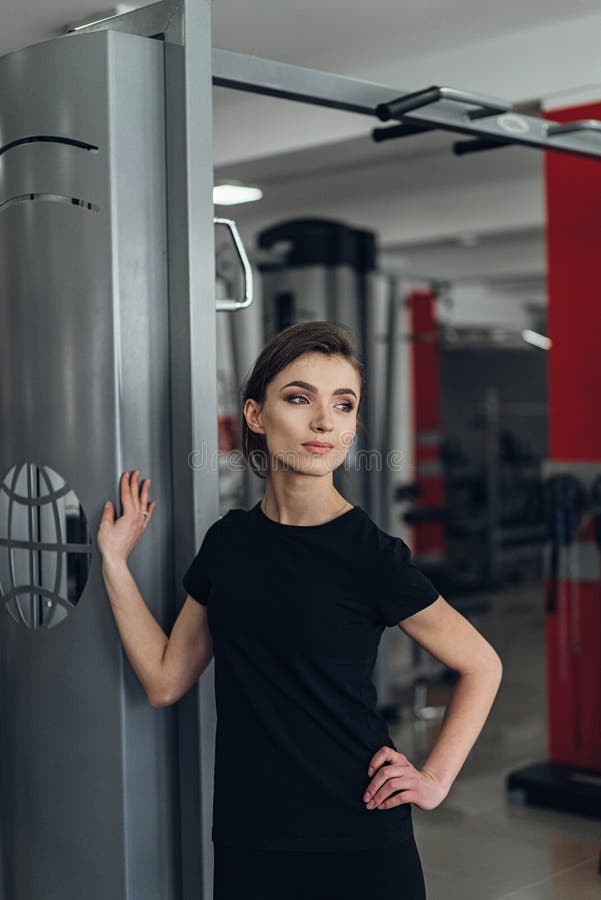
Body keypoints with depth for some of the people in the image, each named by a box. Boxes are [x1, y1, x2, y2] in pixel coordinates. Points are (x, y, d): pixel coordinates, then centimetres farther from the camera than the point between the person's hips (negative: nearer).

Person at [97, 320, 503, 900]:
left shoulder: (371, 555, -11)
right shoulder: (228, 541, 2)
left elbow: (480, 665, 0)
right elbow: (165, 680, 5)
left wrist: (435, 779, -7)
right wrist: (114, 559, 4)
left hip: (360, 850, -3)